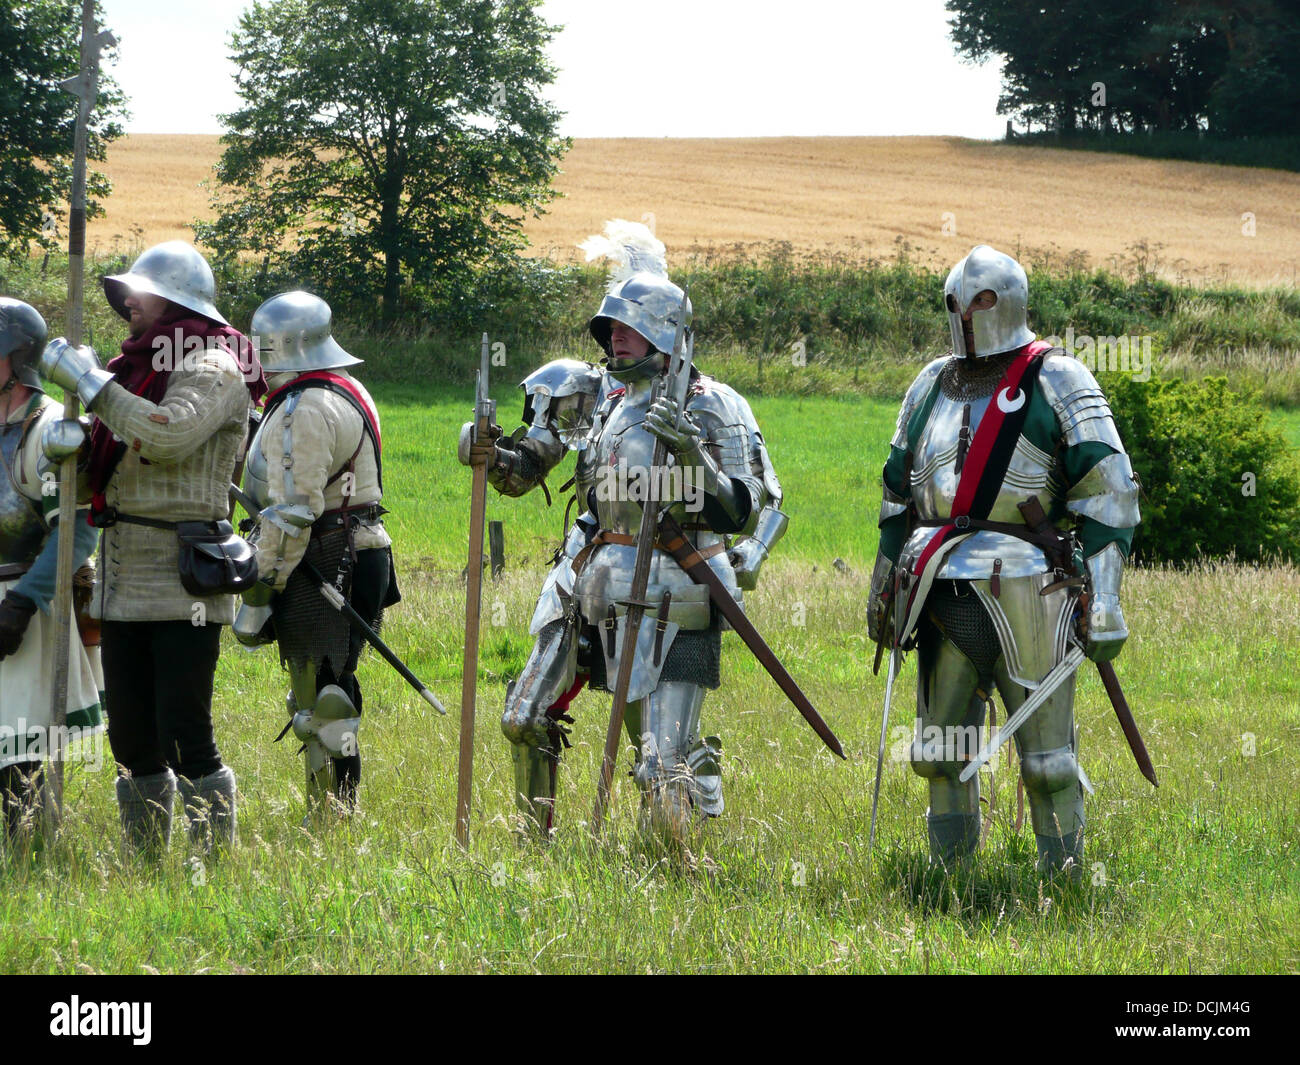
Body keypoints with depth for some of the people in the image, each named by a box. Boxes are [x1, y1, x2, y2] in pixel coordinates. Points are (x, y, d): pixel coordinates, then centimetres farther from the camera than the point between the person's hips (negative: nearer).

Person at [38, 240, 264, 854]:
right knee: (131, 738, 11)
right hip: (123, 581, 9)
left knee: (185, 737, -11)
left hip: (183, 579, -9)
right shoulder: (135, 367, 19)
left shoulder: (213, 368, -7)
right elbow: (104, 467, 26)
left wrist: (88, 382, -19)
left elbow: (169, 434, -26)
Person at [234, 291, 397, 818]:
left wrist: (258, 595, -20)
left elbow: (292, 515, -22)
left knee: (323, 712, -9)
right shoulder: (348, 391, 16)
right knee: (321, 703, 15)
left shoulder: (305, 410, -17)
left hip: (321, 570, -11)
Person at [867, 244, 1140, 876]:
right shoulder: (932, 386, 17)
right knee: (942, 753, 8)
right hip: (942, 592, 6)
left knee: (1047, 759, -5)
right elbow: (899, 490, 27)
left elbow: (1109, 492, -4)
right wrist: (884, 585, 24)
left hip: (1025, 590, -6)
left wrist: (1102, 602, -11)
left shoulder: (1057, 383, -1)